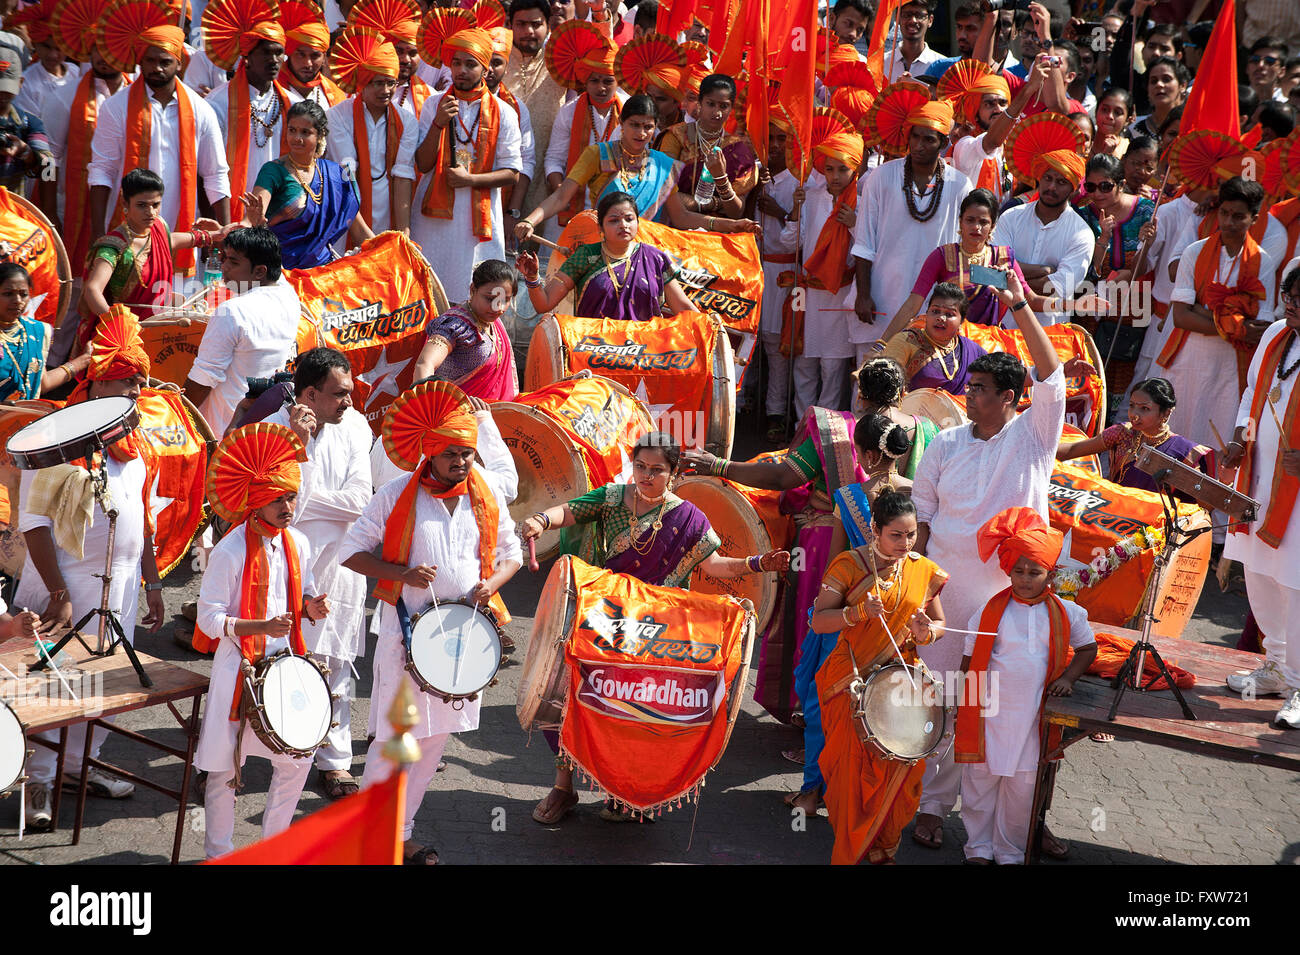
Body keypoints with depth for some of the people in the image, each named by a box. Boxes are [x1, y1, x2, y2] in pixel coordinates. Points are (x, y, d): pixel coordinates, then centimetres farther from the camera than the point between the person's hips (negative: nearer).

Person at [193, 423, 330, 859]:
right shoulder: (230, 552, -17)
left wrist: (310, 607, -7)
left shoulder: (297, 544, 2)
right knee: (226, 767, 2)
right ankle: (219, 854, 17)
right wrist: (263, 627, -27)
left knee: (297, 759, 11)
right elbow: (209, 619, -15)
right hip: (238, 670, -6)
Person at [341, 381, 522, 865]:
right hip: (407, 631, -4)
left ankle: (400, 833, 26)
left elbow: (511, 553, 13)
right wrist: (403, 573, -19)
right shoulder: (396, 496, -8)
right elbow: (353, 551, -4)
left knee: (435, 738, 12)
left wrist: (490, 584, -8)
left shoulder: (487, 495, 3)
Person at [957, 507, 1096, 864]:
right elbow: (970, 660, 2)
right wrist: (967, 703, -2)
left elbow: (1088, 648, 14)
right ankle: (979, 848, 25)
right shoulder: (990, 612, -3)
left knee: (1022, 788, 9)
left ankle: (1010, 852, 26)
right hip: (989, 713, -1)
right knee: (980, 782, 8)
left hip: (1033, 716, 1)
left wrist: (1067, 677, -2)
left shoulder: (1065, 613, 0)